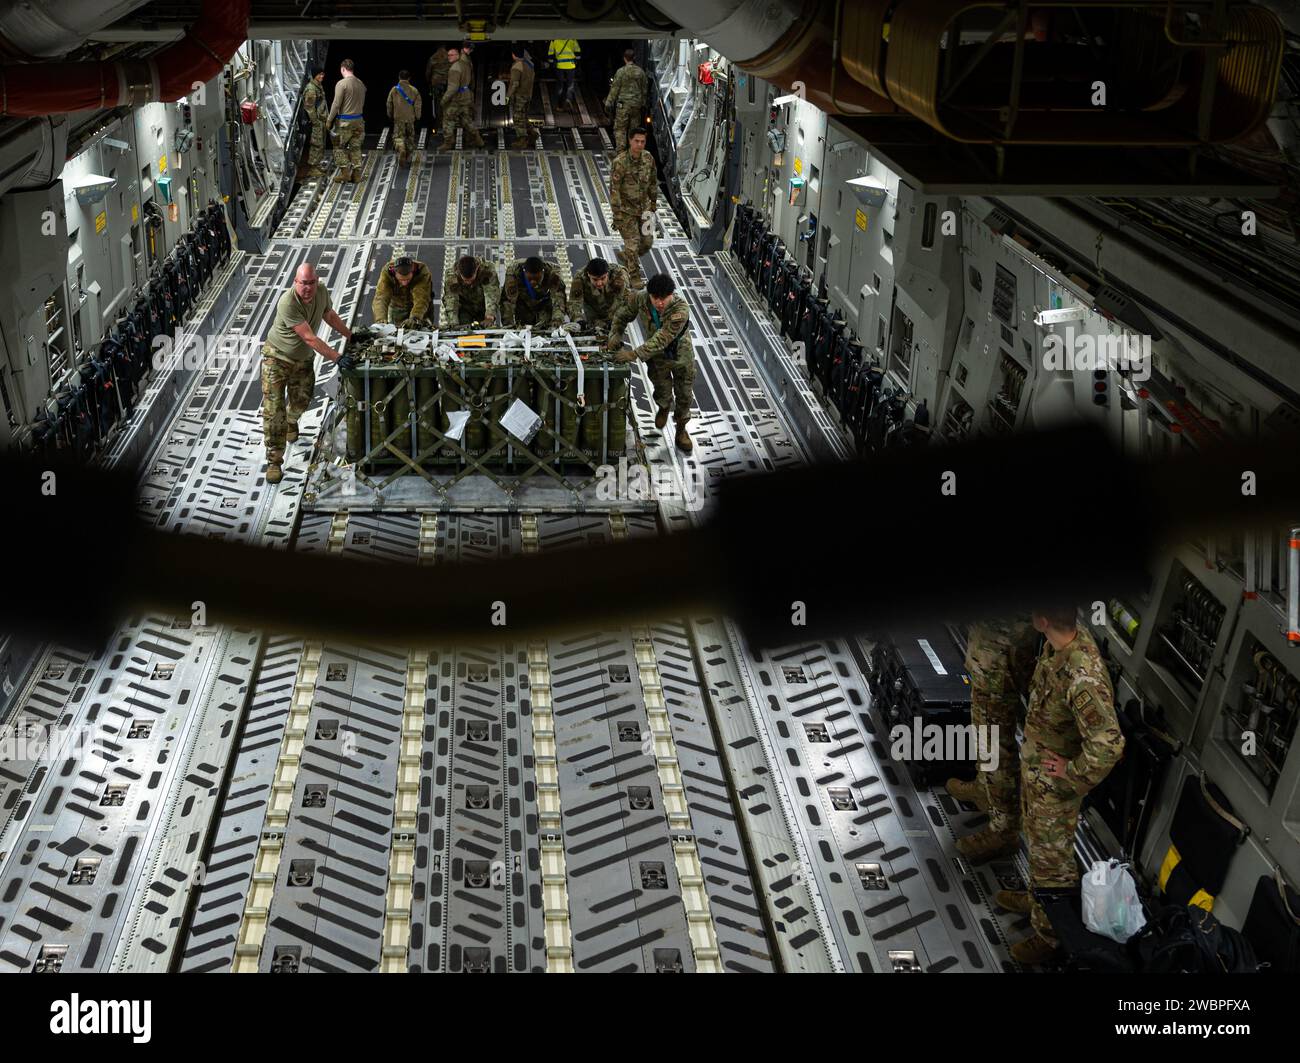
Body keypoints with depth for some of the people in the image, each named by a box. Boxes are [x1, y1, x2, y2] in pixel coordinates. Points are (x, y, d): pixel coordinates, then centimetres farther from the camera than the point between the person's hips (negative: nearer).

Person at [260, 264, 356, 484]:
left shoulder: (321, 291, -12)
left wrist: (351, 336, 14)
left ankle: (291, 421, 56)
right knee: (273, 410, -10)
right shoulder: (288, 303, -34)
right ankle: (274, 461, -5)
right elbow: (310, 338, -37)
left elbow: (330, 315, 10)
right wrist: (337, 358, -41)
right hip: (276, 358, -6)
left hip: (303, 360, 6)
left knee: (301, 402, 19)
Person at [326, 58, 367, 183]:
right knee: (355, 147, 11)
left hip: (345, 121, -6)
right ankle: (357, 173, 9)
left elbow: (336, 104, -14)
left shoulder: (342, 84, -13)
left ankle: (345, 171, 0)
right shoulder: (361, 84, 7)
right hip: (359, 120, 6)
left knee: (339, 146, 6)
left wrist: (329, 120, -6)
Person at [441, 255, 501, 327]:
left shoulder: (488, 269, -33)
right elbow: (450, 302, -28)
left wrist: (489, 318, -51)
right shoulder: (450, 276, -30)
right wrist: (454, 324, -38)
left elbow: (491, 295, -38)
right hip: (464, 308, 0)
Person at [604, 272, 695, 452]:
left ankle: (681, 430, 37)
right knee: (662, 391, 14)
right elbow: (621, 313, -3)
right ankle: (664, 408, 52)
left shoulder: (681, 310, -38)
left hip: (681, 356, -2)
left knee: (684, 395, 12)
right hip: (657, 356, 2)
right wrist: (615, 334, -17)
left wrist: (635, 354, -45)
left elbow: (661, 339, -42)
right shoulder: (641, 299, -24)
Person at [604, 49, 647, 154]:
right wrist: (643, 105, 21)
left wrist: (609, 102, -1)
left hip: (623, 105, -4)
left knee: (620, 128, 0)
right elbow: (644, 90, 11)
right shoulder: (641, 72, 4)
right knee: (634, 129, 10)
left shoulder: (621, 71, -8)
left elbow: (615, 89, -7)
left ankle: (620, 150, -8)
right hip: (637, 105, 4)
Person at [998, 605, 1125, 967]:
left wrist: (1073, 773, -22)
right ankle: (1036, 899, 54)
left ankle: (1051, 934, 35)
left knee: (1052, 857, 13)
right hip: (1034, 765, 8)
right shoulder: (1069, 637, -12)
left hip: (1054, 783, -8)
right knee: (1037, 842, 30)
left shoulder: (1083, 679, -40)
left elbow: (1108, 746, -38)